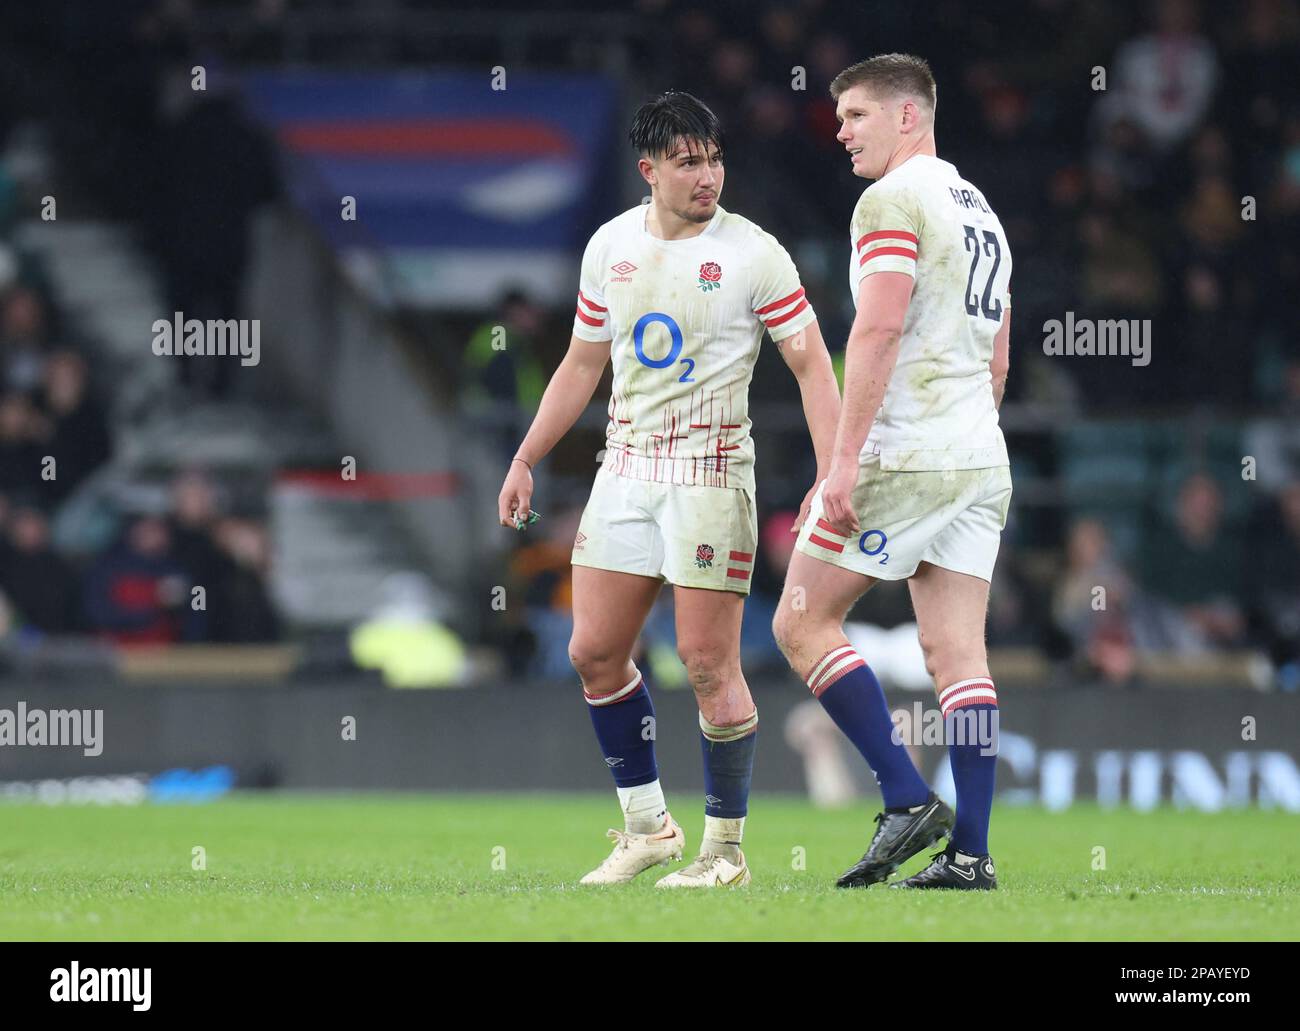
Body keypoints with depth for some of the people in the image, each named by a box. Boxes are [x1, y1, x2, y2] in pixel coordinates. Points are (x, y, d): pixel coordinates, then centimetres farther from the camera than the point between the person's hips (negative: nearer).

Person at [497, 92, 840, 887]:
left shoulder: (753, 254, -8)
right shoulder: (612, 246, 7)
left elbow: (812, 366, -8)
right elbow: (583, 364, 18)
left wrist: (832, 477, -18)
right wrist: (526, 461, 16)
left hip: (710, 471, -6)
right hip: (627, 466, 6)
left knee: (709, 661, -8)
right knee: (595, 651, 3)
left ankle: (726, 847, 2)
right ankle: (648, 825, 17)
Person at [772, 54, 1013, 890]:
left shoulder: (894, 201, -8)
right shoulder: (982, 212, 20)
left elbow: (879, 329, -18)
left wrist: (844, 461, -20)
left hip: (904, 451, -8)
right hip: (981, 460, 8)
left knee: (803, 623, 0)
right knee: (958, 654, 3)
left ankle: (909, 799, -7)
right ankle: (970, 851, -3)